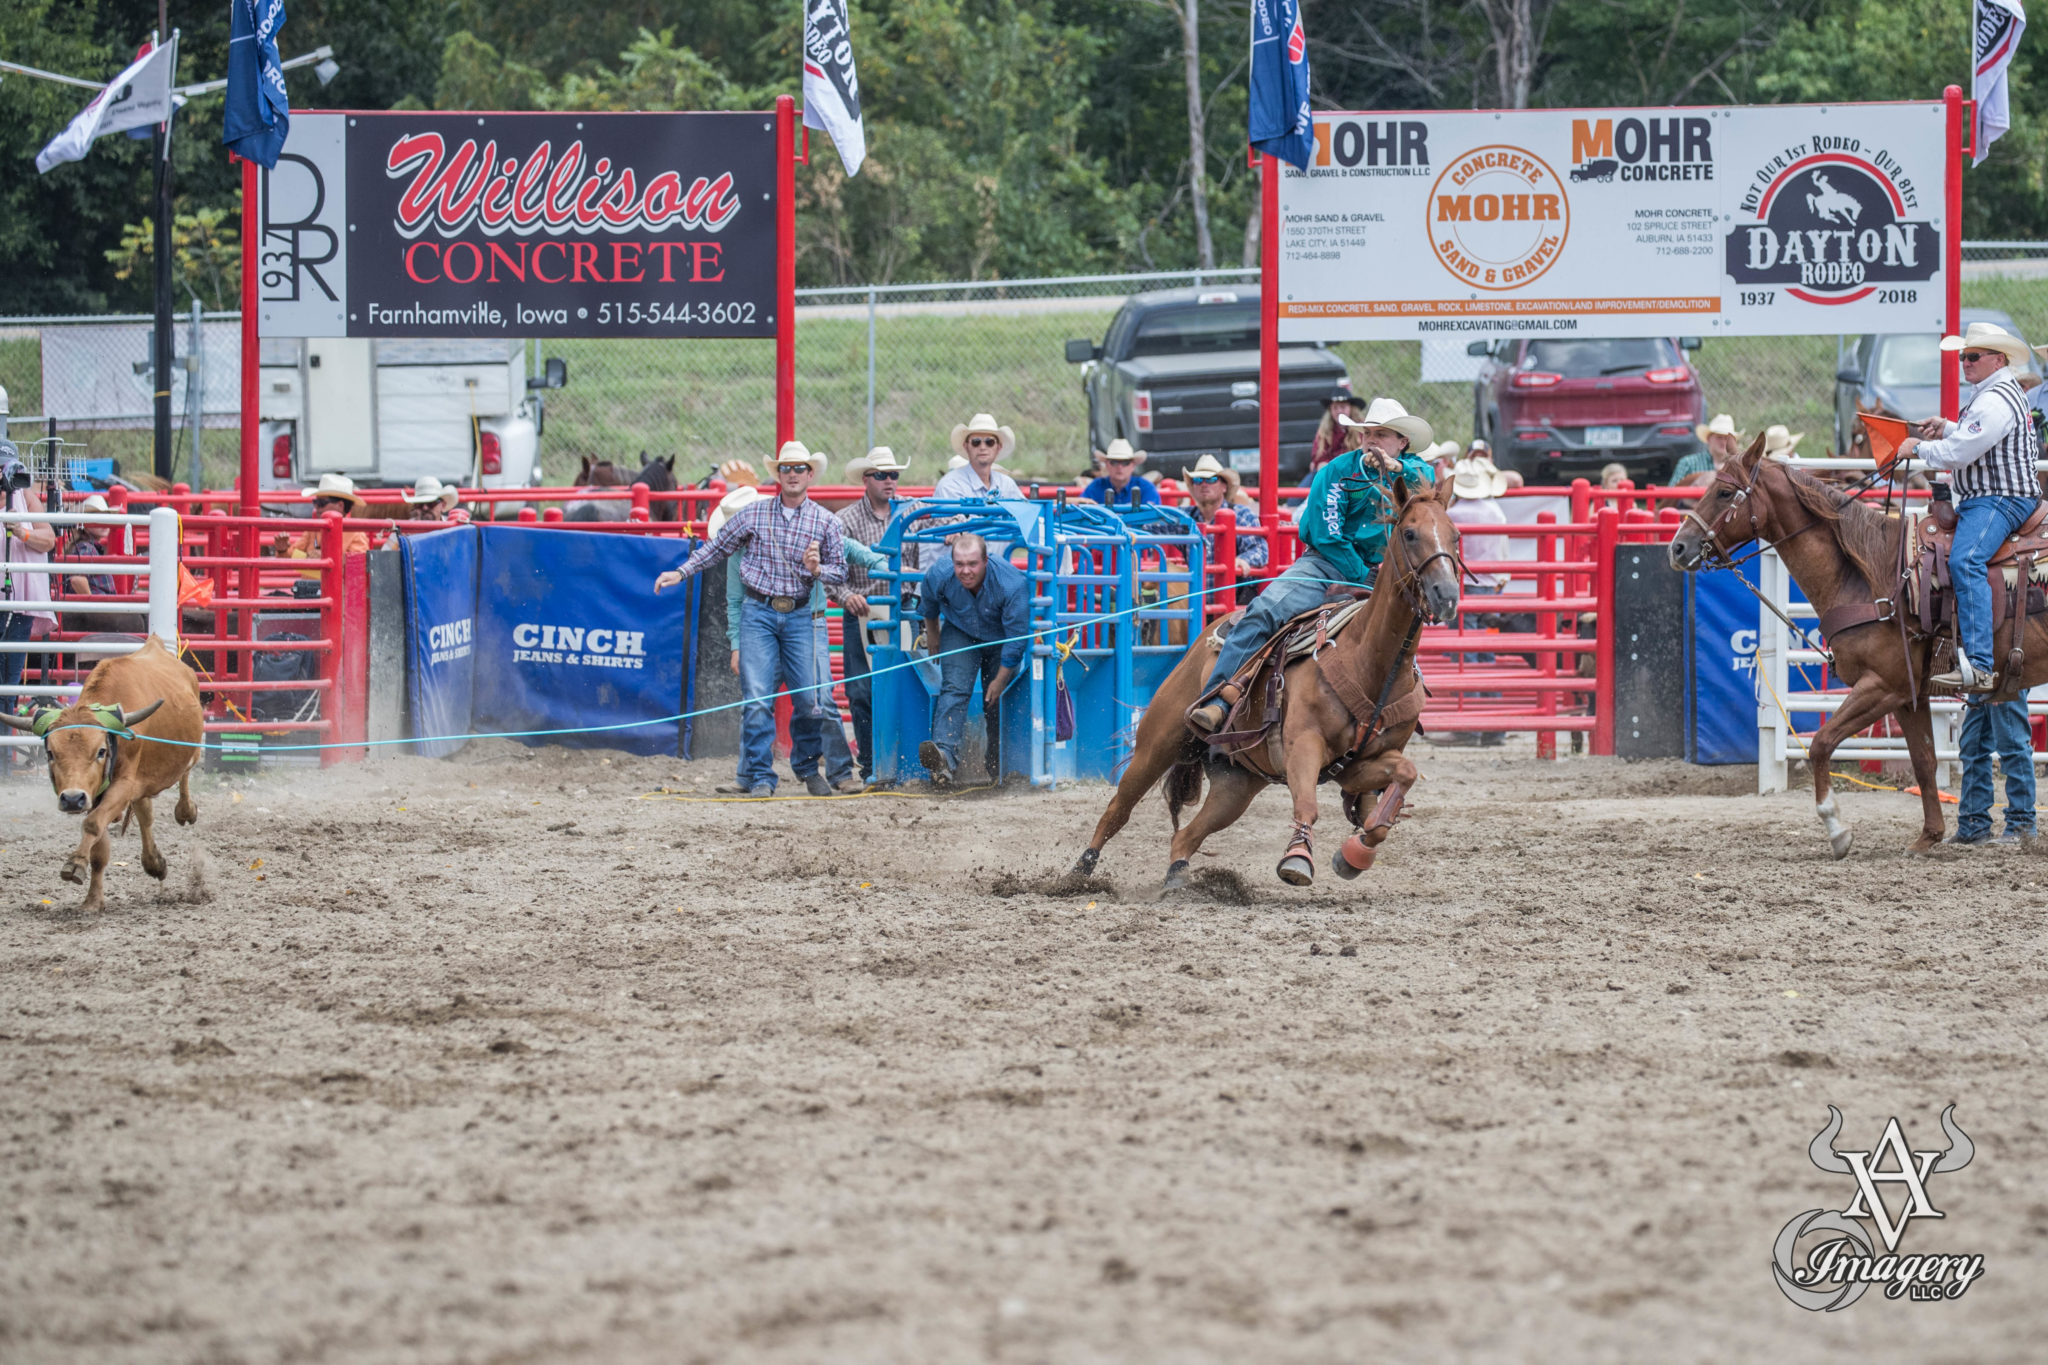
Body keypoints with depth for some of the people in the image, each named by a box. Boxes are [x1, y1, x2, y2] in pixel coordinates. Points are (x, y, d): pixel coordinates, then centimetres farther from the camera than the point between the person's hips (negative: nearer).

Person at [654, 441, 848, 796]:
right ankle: (759, 777, -4)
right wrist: (681, 573, 8)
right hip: (758, 612, -1)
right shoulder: (753, 514, 5)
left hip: (798, 616, 1)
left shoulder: (825, 522, 4)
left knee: (808, 698, 1)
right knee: (757, 698, -9)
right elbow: (716, 547, 14)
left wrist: (817, 570, -13)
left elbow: (840, 570, 7)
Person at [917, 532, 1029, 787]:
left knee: (996, 701, -2)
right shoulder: (939, 575, -26)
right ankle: (945, 753, -39)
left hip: (1000, 639, -1)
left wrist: (1000, 680, -19)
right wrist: (932, 635, 16)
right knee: (954, 688, -20)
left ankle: (996, 762, 18)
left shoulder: (1011, 584, -35)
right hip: (960, 632, 1)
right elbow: (930, 605, 0)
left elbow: (1016, 638, -25)